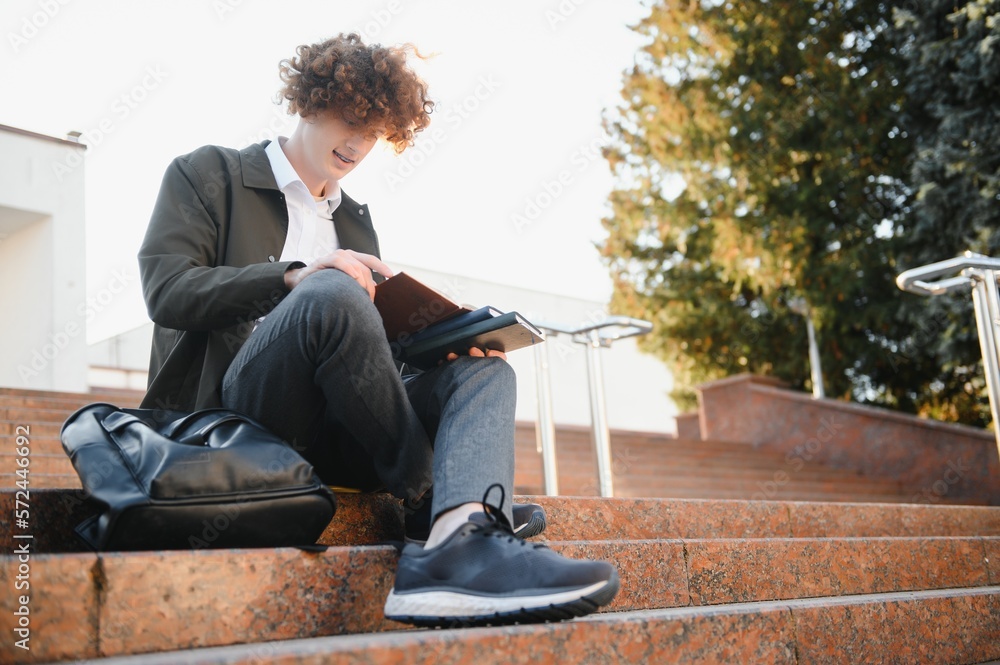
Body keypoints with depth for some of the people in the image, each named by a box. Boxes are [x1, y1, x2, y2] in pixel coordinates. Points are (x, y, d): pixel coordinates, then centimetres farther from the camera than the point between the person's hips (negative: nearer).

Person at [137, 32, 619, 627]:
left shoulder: (356, 221, 26)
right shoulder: (208, 174, 10)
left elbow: (377, 338, 21)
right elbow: (167, 290, -6)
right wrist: (296, 277, -22)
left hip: (330, 433, 6)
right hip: (233, 415, -6)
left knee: (482, 368, -14)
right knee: (331, 294, -32)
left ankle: (459, 539, -46)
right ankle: (430, 506, -20)